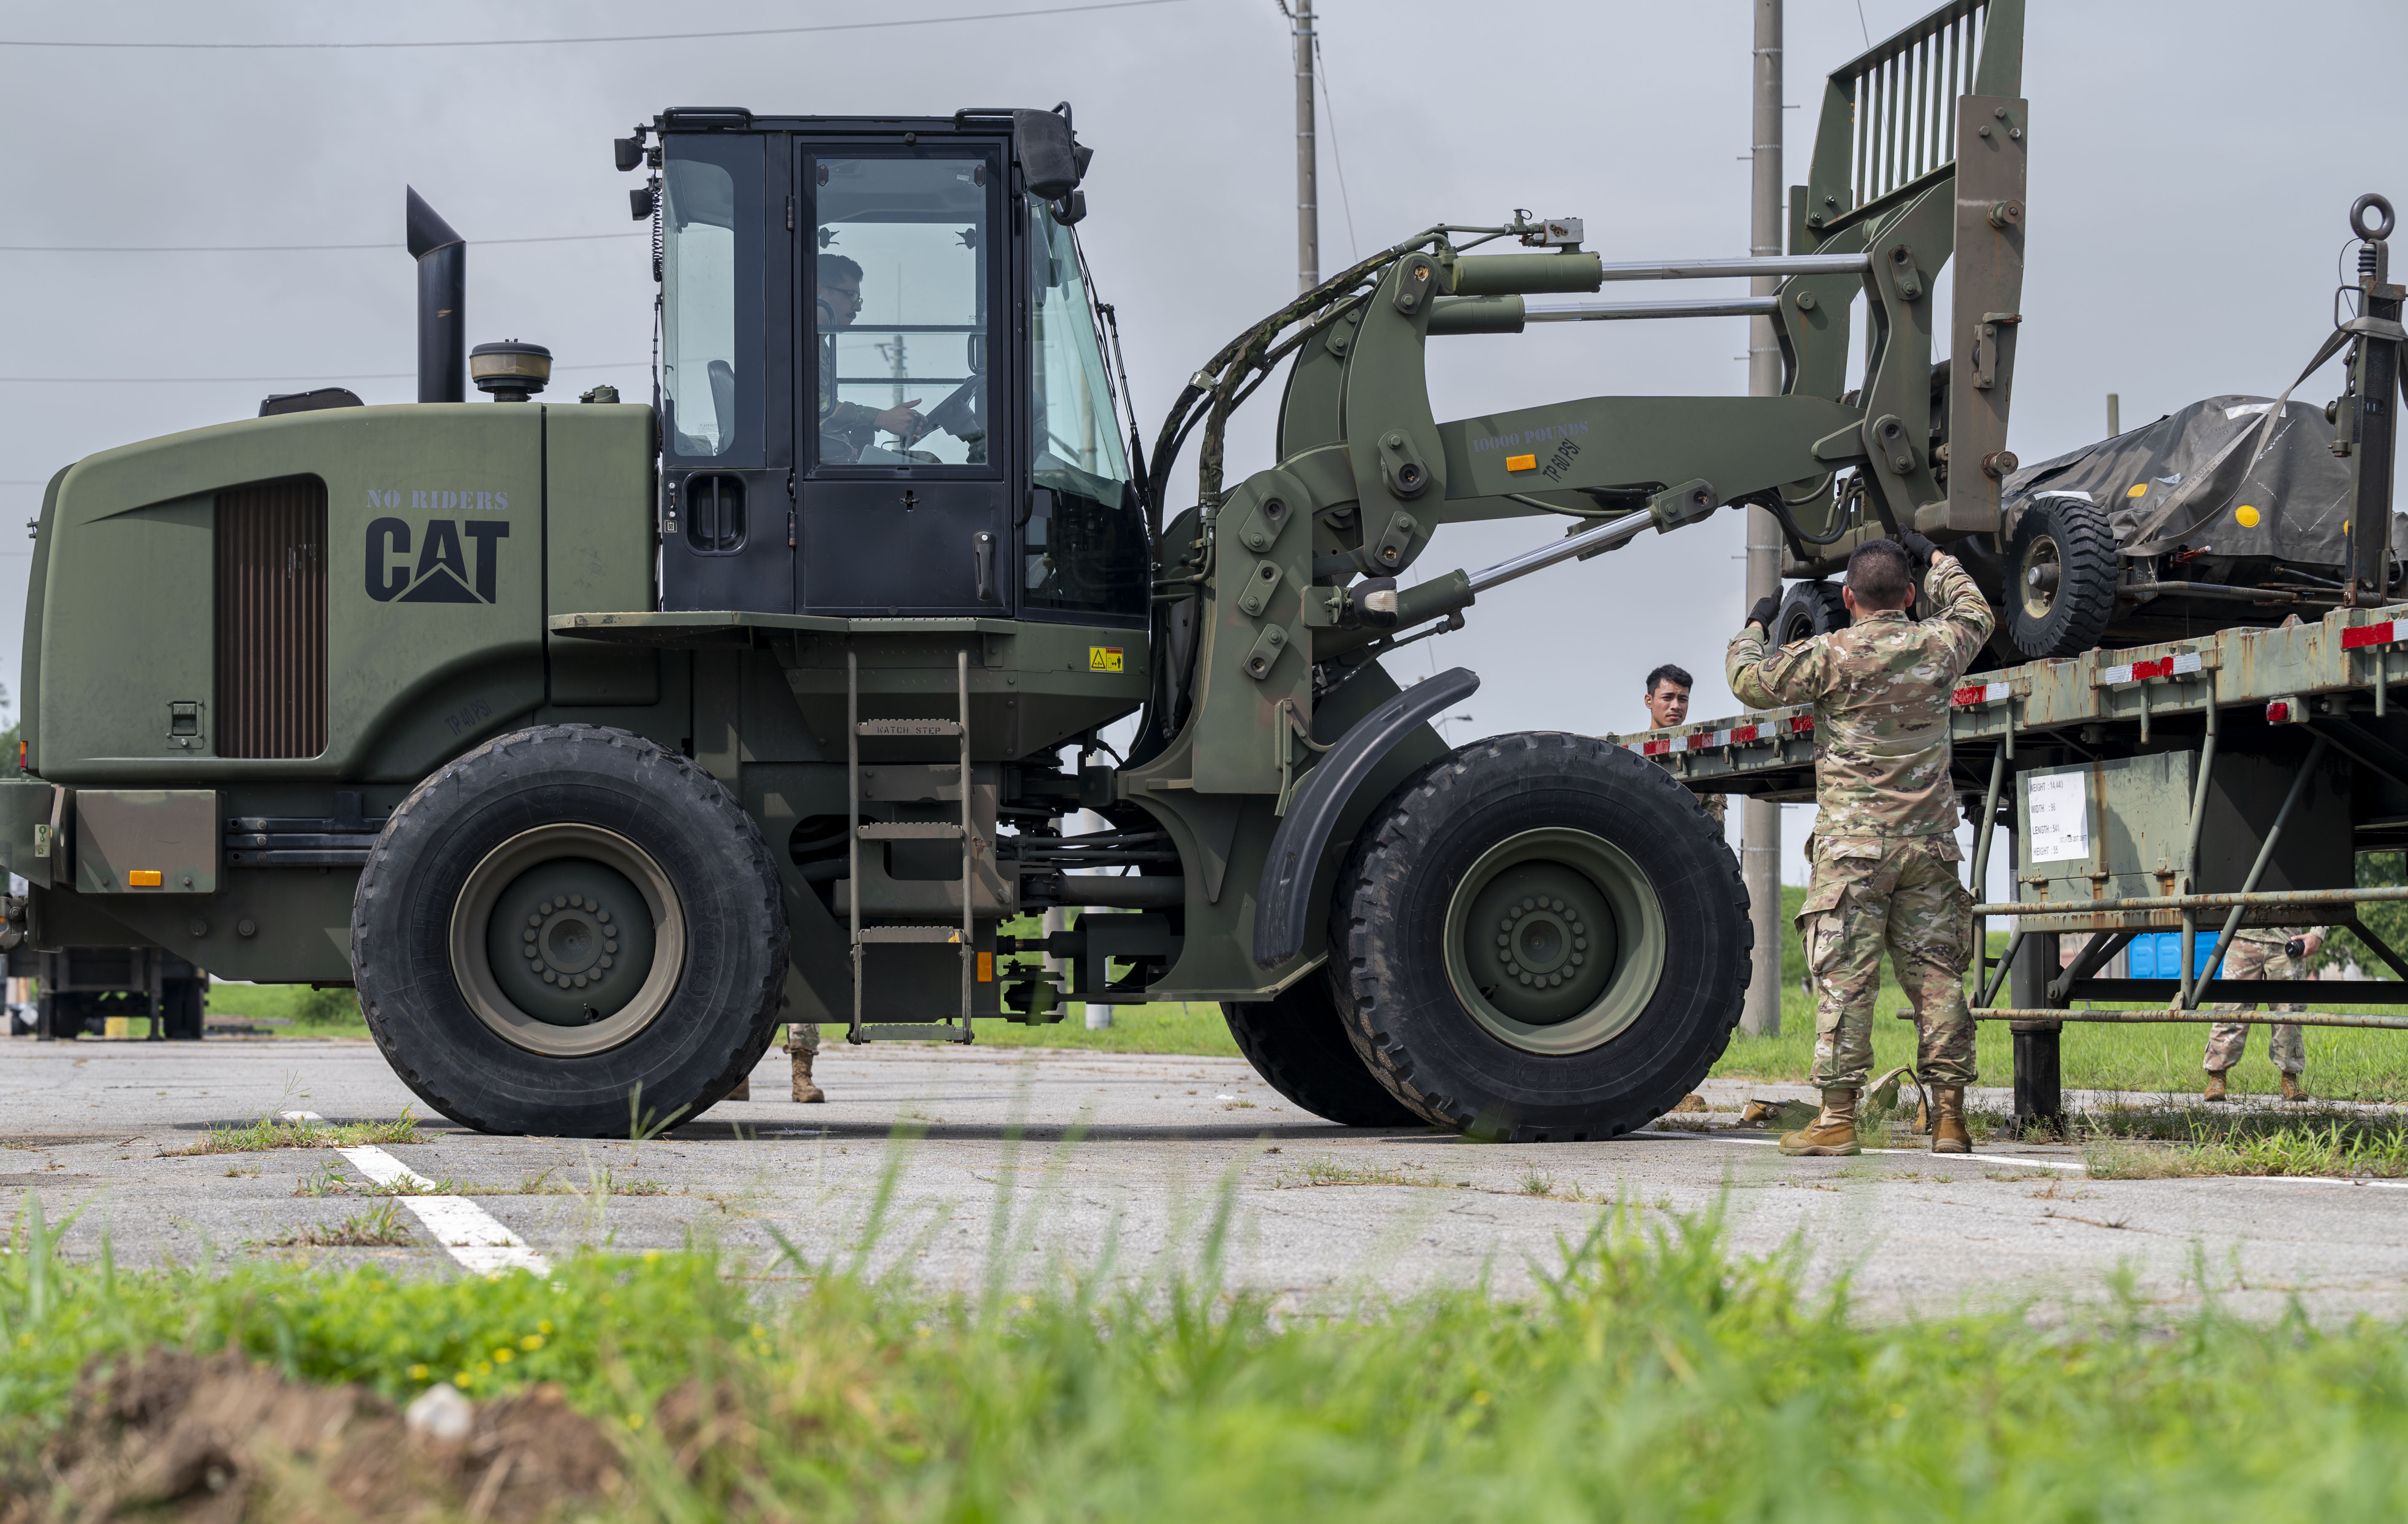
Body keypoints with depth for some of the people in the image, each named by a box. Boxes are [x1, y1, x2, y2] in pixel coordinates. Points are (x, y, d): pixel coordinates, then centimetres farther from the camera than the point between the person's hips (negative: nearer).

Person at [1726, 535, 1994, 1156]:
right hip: (1929, 847, 4)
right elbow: (1974, 612, 29)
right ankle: (1949, 1114, 6)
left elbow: (1751, 681, 0)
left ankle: (1838, 1117, -5)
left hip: (1853, 846, -3)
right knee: (1938, 978, 6)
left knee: (1845, 980, -4)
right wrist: (1938, 559, 42)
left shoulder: (1831, 655, -6)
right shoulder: (1938, 646, 6)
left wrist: (1754, 628, 18)